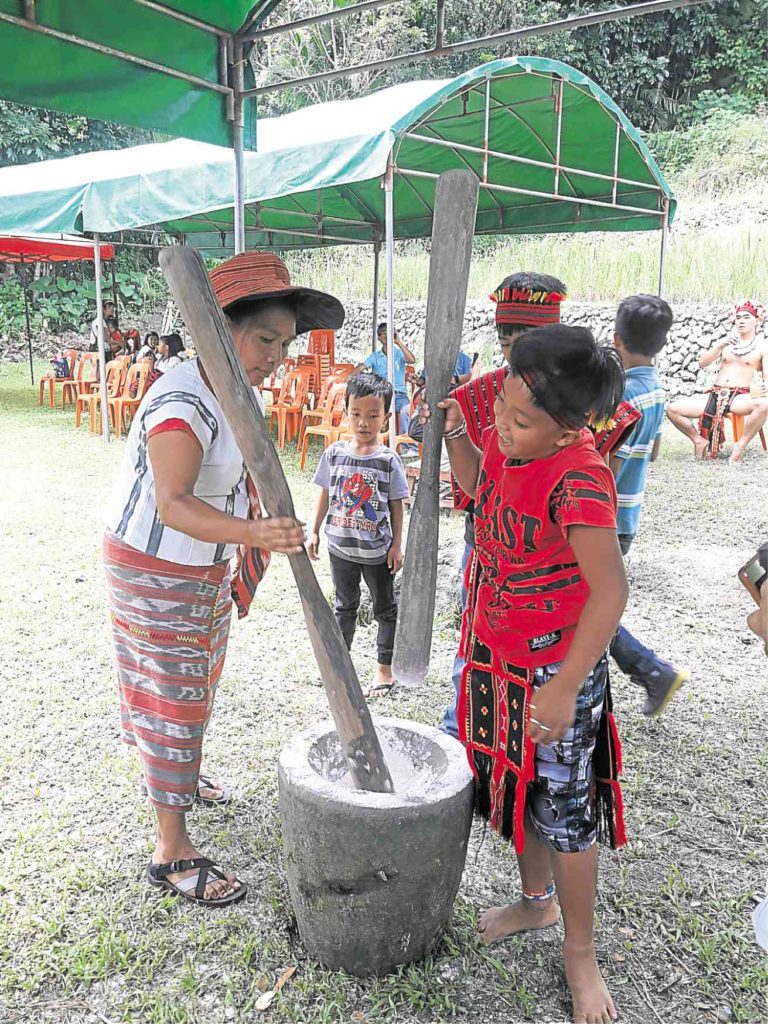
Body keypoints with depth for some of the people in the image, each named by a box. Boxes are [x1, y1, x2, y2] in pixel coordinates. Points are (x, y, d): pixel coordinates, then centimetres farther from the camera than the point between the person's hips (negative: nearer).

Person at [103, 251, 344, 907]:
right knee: (175, 699, -1)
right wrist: (253, 534, -57)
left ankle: (178, 778, 50)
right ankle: (172, 851, 12)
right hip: (155, 571, -9)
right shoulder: (183, 404, -30)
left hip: (203, 566, 9)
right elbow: (171, 505, -42)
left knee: (195, 683, 25)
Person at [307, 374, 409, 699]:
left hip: (378, 550, -2)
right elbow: (325, 495, 5)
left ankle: (385, 668, 27)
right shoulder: (334, 454, -4)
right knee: (345, 605, 19)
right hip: (341, 547, 2)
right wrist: (313, 532, 2)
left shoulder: (388, 459, -10)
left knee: (385, 608, 12)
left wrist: (397, 544, -5)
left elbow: (396, 504, -3)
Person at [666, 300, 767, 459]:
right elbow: (702, 363, 5)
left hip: (741, 397, -3)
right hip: (715, 394, 3)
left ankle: (742, 445, -19)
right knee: (673, 409, -15)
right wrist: (720, 345, -11)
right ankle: (699, 440, 5)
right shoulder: (727, 341, 16)